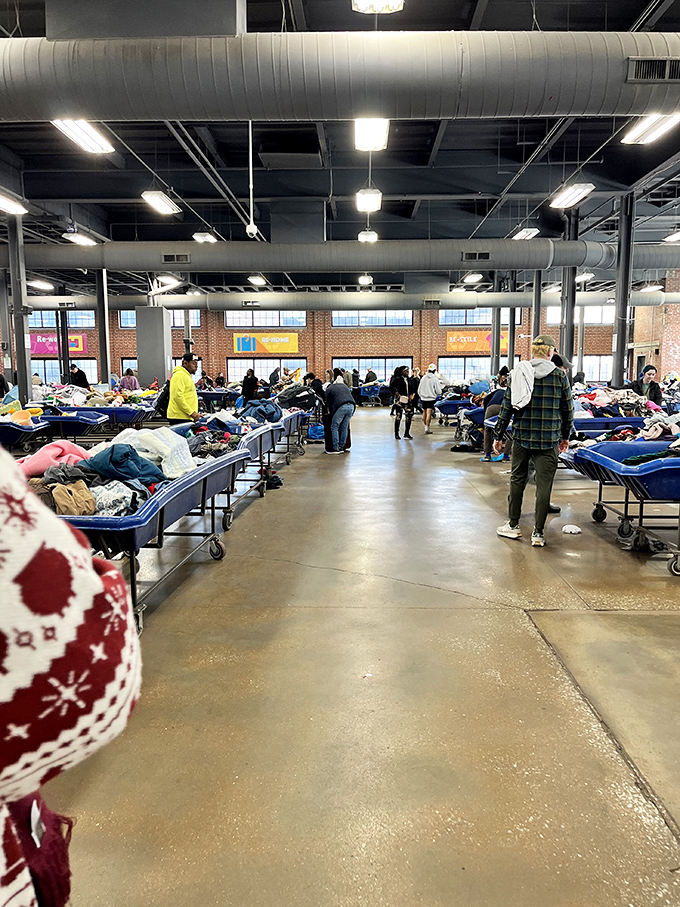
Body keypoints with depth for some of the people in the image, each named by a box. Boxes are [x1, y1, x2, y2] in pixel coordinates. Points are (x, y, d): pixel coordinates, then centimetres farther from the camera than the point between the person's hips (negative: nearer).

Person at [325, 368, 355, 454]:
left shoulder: (329, 389, 20)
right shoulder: (344, 386, 31)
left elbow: (329, 403, 21)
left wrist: (331, 413, 34)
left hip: (341, 407, -5)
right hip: (351, 406, 5)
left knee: (334, 427, 5)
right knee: (344, 427, 14)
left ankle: (336, 449, 3)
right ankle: (341, 447, 17)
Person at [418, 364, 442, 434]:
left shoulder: (423, 378, 3)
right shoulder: (435, 379, -11)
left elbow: (419, 390, 9)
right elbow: (438, 391, -8)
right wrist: (439, 385, 11)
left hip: (423, 399, 5)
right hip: (431, 398, -5)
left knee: (424, 412, 17)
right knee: (429, 413, -8)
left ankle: (426, 426, 30)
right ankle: (427, 428, -12)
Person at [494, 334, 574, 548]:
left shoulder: (519, 373, 1)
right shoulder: (559, 376, -2)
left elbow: (507, 407, 1)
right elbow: (567, 409, 4)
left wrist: (499, 436, 8)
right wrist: (565, 436, 18)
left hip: (522, 437, 2)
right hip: (548, 440, -2)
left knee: (517, 480, 15)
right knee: (544, 485, 3)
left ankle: (513, 525, 24)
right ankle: (538, 533, 7)